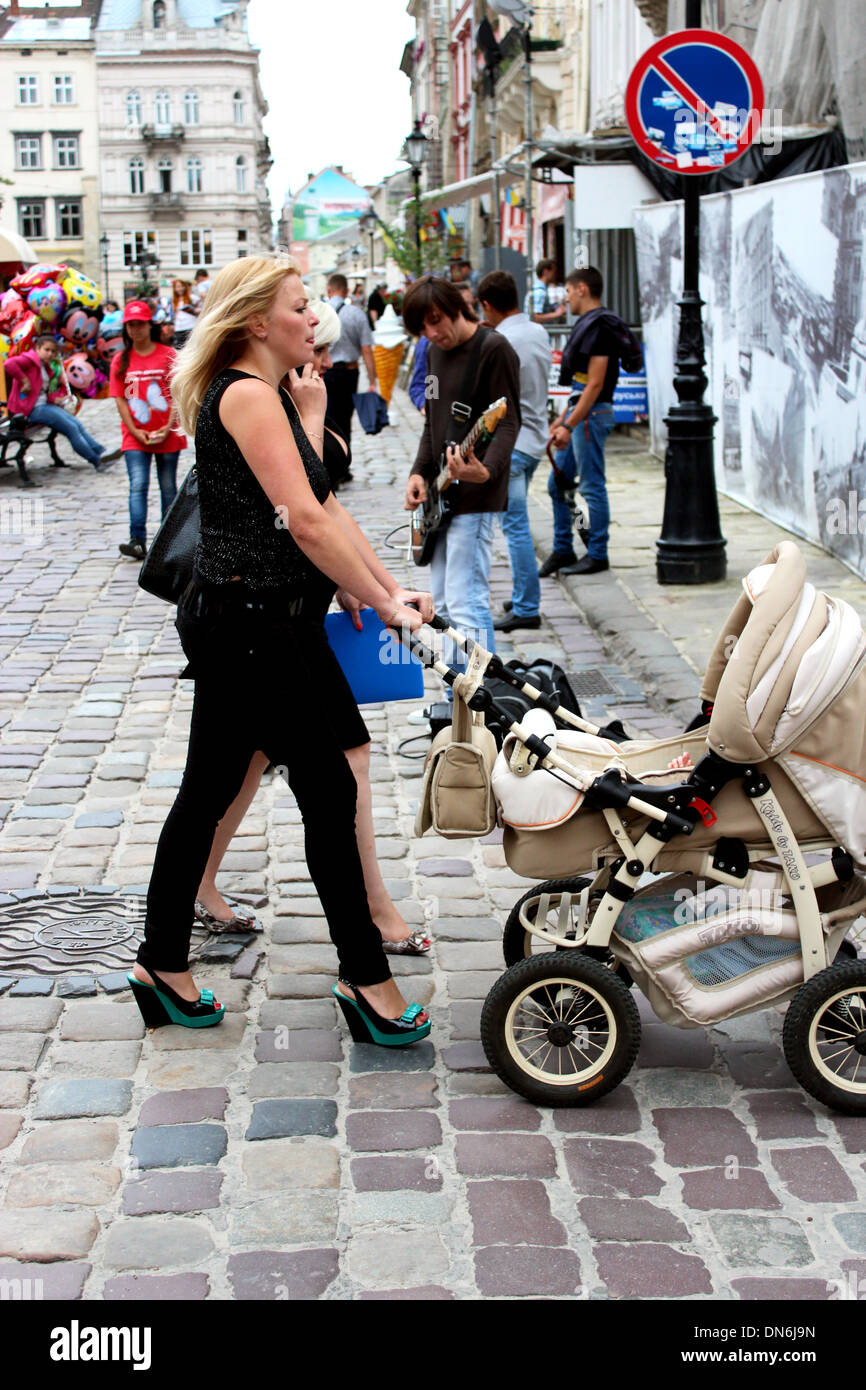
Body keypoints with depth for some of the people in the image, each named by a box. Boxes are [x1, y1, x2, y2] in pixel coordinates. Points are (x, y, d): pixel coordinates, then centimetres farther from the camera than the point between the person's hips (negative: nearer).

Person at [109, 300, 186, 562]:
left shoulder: (168, 355, 1)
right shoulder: (120, 360, 6)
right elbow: (120, 400, 3)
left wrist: (168, 427, -11)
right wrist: (136, 432, -7)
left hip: (167, 434, -1)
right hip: (135, 435, 1)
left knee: (168, 487, 7)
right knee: (138, 485, -12)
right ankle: (138, 541, -19)